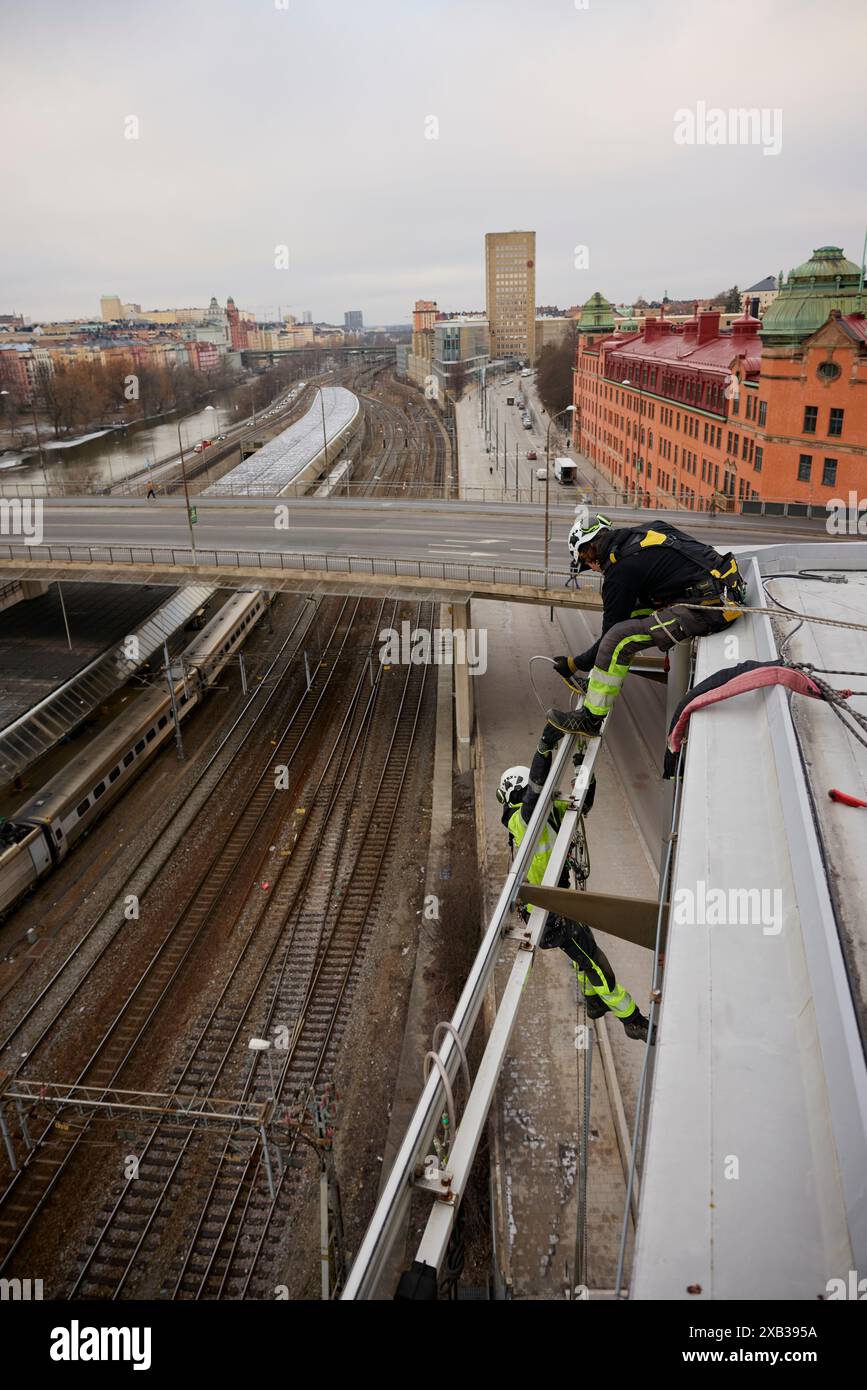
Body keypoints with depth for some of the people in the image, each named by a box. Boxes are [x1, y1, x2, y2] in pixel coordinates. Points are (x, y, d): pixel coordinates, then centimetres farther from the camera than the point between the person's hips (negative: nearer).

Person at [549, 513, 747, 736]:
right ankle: (599, 682, 24)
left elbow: (611, 634, -3)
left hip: (708, 605, -10)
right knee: (634, 612, 19)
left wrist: (573, 664, 9)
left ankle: (591, 719, -2)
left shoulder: (621, 571, -8)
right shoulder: (648, 529, 15)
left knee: (618, 639, -12)